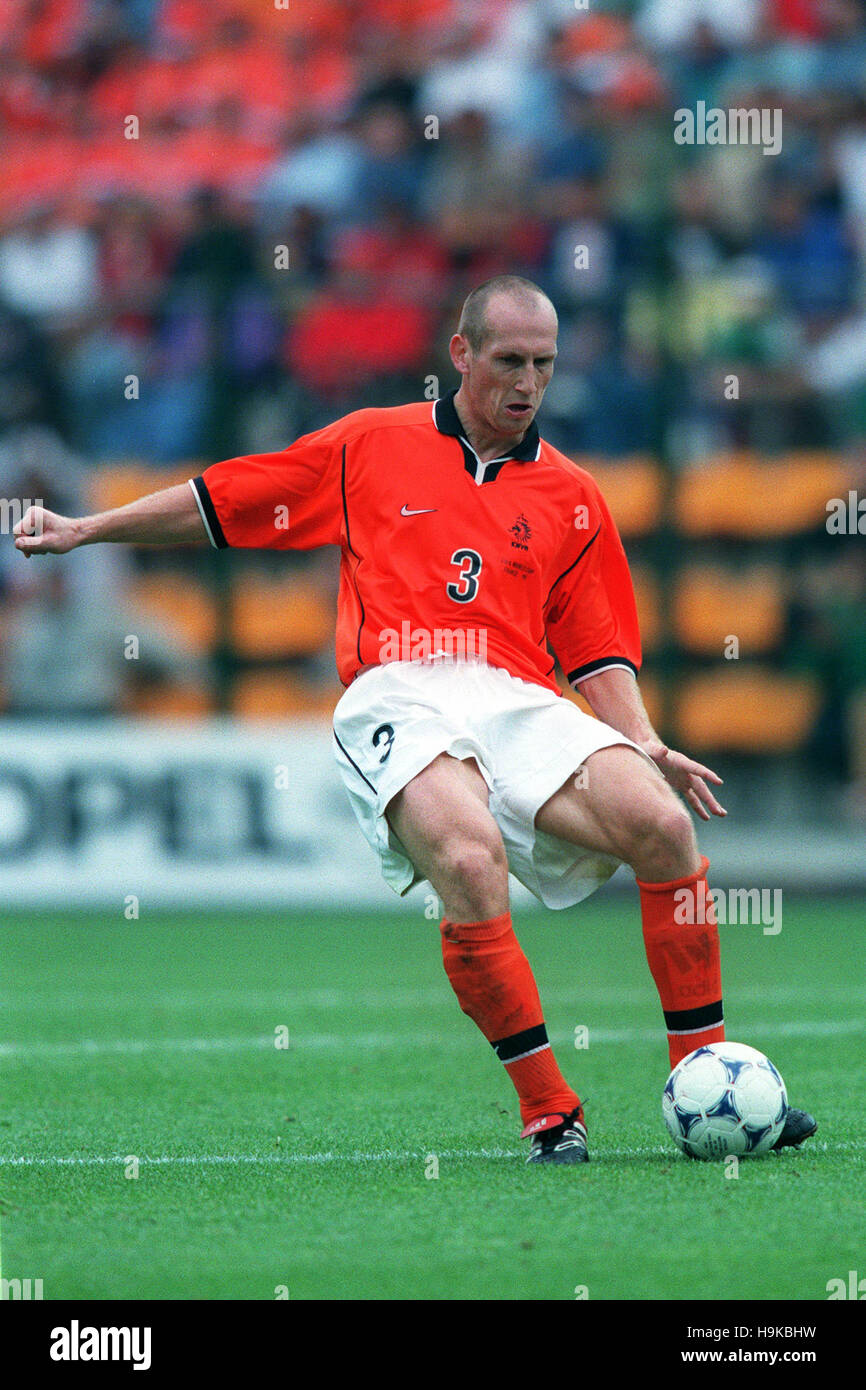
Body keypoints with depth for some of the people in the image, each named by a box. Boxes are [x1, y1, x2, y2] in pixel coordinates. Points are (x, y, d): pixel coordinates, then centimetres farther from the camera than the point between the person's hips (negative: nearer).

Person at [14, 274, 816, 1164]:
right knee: (470, 861, -35)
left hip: (521, 704, 3)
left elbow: (600, 652, 17)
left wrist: (646, 746, -1)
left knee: (661, 822, -24)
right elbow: (220, 502, 23)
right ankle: (548, 1113, -24)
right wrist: (85, 531, 22)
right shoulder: (368, 447, 16)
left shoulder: (571, 498, 20)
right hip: (399, 700, -3)